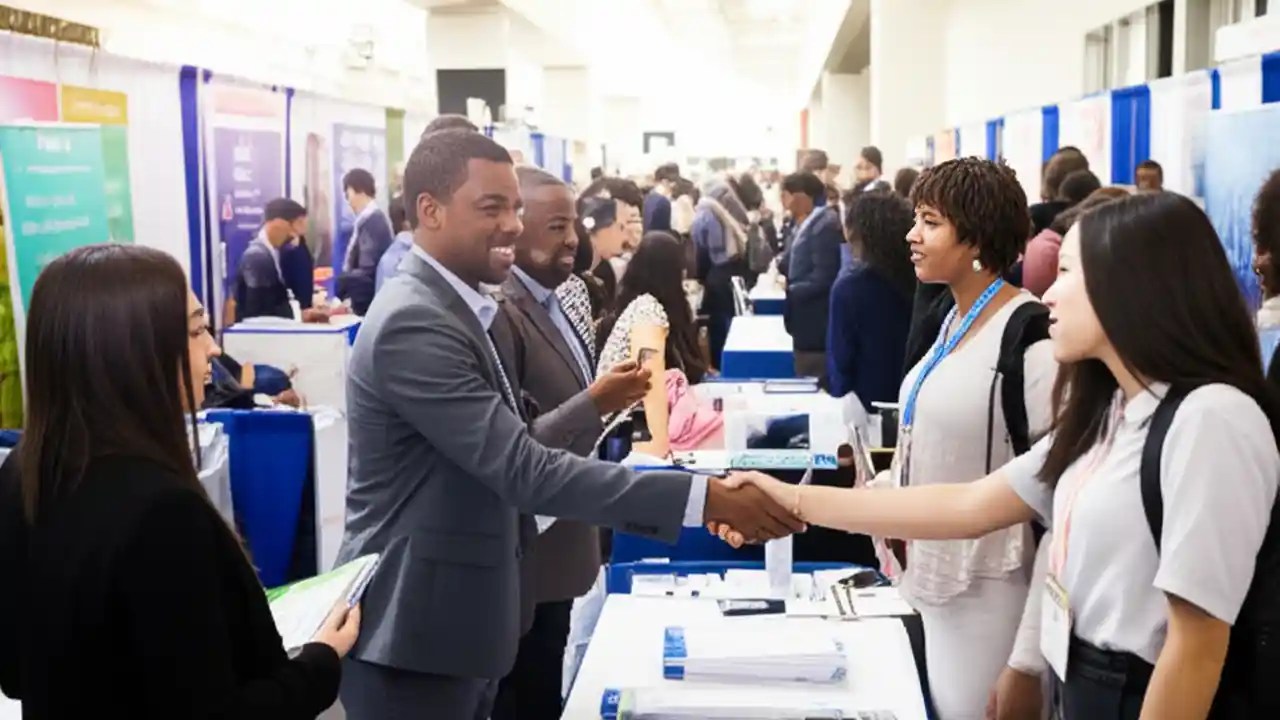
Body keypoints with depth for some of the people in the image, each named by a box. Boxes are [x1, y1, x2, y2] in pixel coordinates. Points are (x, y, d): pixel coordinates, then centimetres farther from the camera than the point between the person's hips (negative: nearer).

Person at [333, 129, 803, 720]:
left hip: (450, 624, 10)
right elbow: (523, 469, -28)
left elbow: (511, 454, 11)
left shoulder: (455, 309, 11)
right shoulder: (414, 323, -22)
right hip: (413, 635, -9)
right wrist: (702, 497, -29)